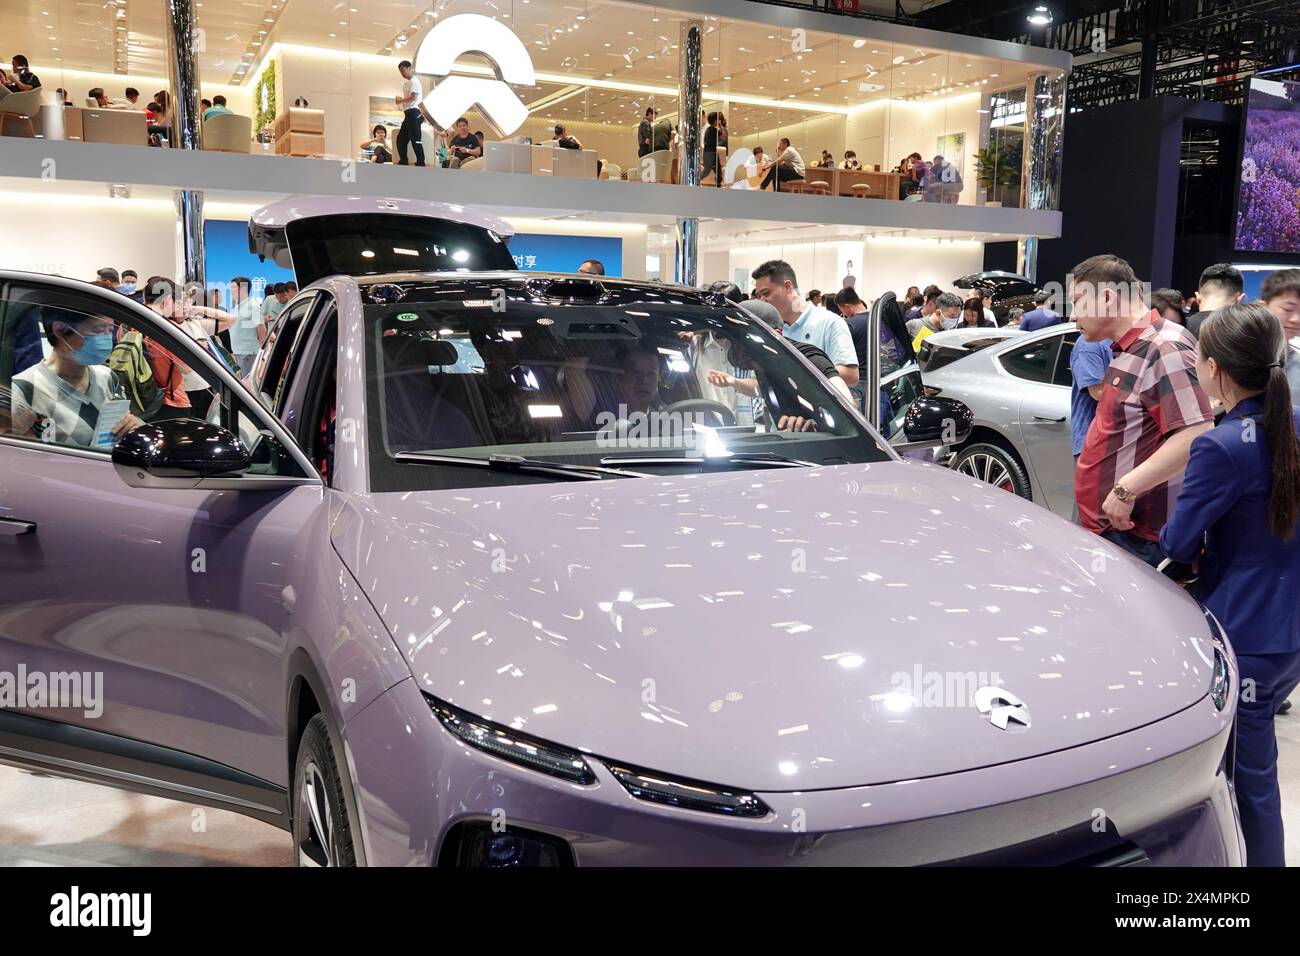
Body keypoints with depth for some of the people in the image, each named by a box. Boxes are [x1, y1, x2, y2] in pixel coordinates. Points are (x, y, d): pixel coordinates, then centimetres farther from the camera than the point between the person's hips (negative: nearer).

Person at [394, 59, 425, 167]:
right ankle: (403, 162, 16)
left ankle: (420, 163, -11)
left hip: (414, 112, -10)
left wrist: (401, 100, -9)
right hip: (408, 113, 10)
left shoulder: (414, 81, -8)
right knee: (401, 138, 12)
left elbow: (413, 97, -19)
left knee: (415, 139, -12)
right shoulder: (407, 82, 22)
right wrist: (399, 100, 6)